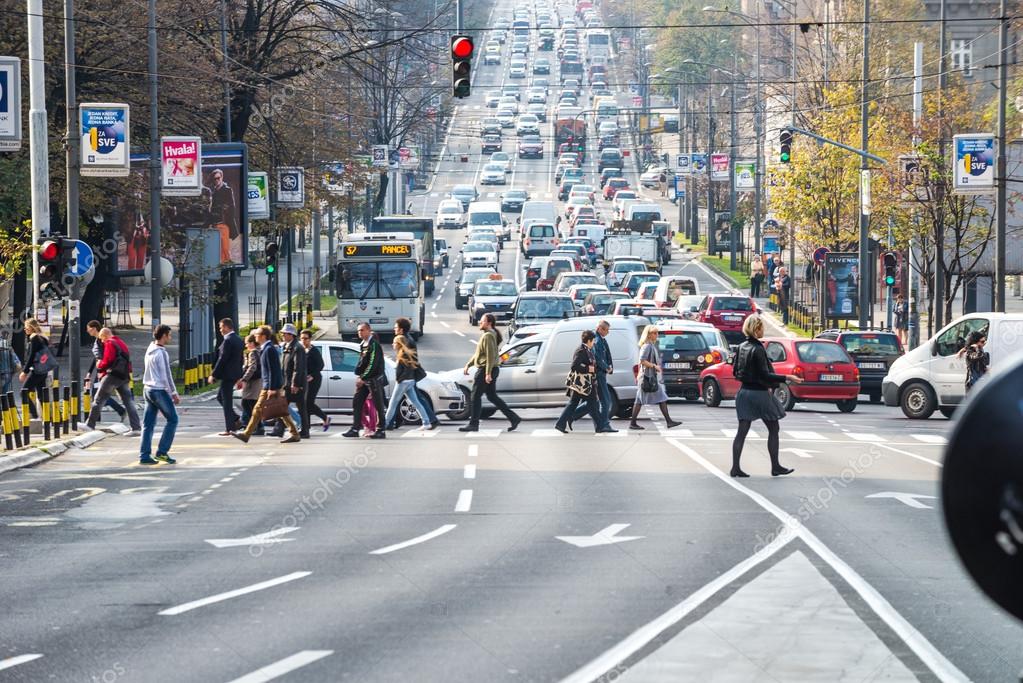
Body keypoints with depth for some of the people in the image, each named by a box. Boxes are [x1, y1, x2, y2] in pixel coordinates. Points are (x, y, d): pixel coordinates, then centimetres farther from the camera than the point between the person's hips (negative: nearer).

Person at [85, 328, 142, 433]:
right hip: (125, 376, 8)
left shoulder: (110, 343, -6)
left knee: (99, 400, 1)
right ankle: (137, 428, -4)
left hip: (113, 376, -8)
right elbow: (128, 360, 22)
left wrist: (99, 365, 2)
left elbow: (108, 360, -15)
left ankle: (90, 425, 3)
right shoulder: (122, 343, 22)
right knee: (129, 402, 4)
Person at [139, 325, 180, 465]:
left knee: (148, 424, 6)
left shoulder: (150, 350, 11)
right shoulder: (161, 353, -15)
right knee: (172, 419, 4)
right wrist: (174, 393, -8)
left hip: (148, 389, 8)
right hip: (159, 390, -8)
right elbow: (166, 375, -15)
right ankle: (162, 452, 1)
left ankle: (144, 455, 3)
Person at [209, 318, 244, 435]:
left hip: (227, 375, -9)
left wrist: (213, 375, -14)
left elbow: (222, 359, -19)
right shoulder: (239, 340, 12)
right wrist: (240, 377, 19)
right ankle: (236, 420, 16)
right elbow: (240, 358, 16)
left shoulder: (228, 341, -17)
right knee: (220, 396, 21)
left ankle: (229, 429, -1)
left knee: (227, 401, -3)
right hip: (236, 374, 9)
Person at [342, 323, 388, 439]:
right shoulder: (363, 345, 14)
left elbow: (372, 364, -20)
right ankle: (354, 429, 6)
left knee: (378, 405, -3)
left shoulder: (374, 344, -14)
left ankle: (380, 430, 1)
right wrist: (360, 376, 8)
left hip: (374, 379, -9)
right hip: (364, 380, 9)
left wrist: (363, 378, -19)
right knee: (357, 402, 4)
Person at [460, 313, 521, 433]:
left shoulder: (488, 336, -16)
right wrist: (468, 365, 21)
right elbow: (478, 353, 25)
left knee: (475, 396, -3)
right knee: (492, 396, 12)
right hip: (487, 370, 10)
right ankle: (514, 418, 10)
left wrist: (488, 374, -25)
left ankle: (473, 424, 1)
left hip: (485, 370, -10)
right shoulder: (485, 335, 17)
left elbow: (490, 356, -23)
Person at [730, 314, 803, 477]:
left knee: (742, 430, 6)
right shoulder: (758, 349, -18)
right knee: (773, 429, 7)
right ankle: (775, 467, 12)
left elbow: (735, 372, 12)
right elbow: (764, 375, -21)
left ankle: (735, 467, 1)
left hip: (744, 391, 7)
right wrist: (786, 378, -18)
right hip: (759, 393, -7)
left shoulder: (742, 347, 5)